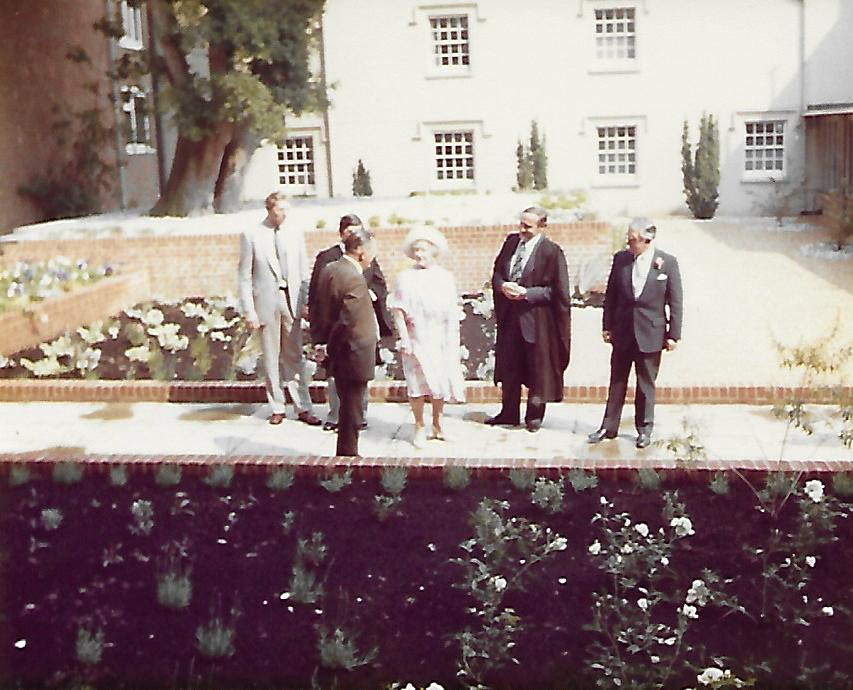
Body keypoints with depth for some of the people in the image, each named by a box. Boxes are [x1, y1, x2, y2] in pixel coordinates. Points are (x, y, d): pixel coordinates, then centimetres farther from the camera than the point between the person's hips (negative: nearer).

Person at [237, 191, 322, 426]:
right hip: (266, 301, -2)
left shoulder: (295, 234, 8)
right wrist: (248, 310, -7)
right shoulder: (251, 235, -1)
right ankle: (277, 408, 16)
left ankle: (303, 408, 10)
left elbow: (303, 272, 10)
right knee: (271, 358, 6)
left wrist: (305, 302, 0)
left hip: (291, 301, 2)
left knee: (295, 357, 5)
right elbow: (244, 276, -1)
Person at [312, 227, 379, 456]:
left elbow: (318, 309, 11)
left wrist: (321, 342, 11)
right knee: (351, 412, 3)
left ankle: (345, 455, 30)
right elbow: (346, 321, -26)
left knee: (348, 408, 20)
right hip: (354, 358, -9)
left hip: (338, 357, 9)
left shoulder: (328, 270, 6)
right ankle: (348, 455, 13)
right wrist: (328, 349, -14)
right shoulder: (355, 279, -22)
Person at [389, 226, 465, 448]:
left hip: (441, 339, 2)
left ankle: (437, 425, 22)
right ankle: (419, 428, 10)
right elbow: (397, 309, -4)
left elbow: (453, 311, 6)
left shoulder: (445, 277, 5)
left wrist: (453, 340, 1)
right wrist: (404, 338, -11)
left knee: (441, 380, 7)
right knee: (418, 382, 0)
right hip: (416, 338, -2)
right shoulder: (406, 277, -1)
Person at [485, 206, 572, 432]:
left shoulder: (552, 252, -13)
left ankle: (534, 416, 24)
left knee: (538, 369, 8)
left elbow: (557, 292, -13)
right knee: (508, 366, 14)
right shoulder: (511, 242, 4)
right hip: (509, 316, 5)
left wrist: (526, 293, -20)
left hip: (536, 319, -5)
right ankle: (508, 413, 27)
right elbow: (497, 272, 12)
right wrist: (503, 285, -10)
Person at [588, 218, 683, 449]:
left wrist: (673, 334, -6)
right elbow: (610, 295, 6)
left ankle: (644, 429, 21)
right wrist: (607, 326, 4)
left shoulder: (667, 262, -6)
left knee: (646, 384, 8)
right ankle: (609, 427, 20)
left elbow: (675, 301, -4)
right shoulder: (620, 258, 1)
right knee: (617, 382, 10)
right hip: (622, 332, 3)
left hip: (650, 334, -2)